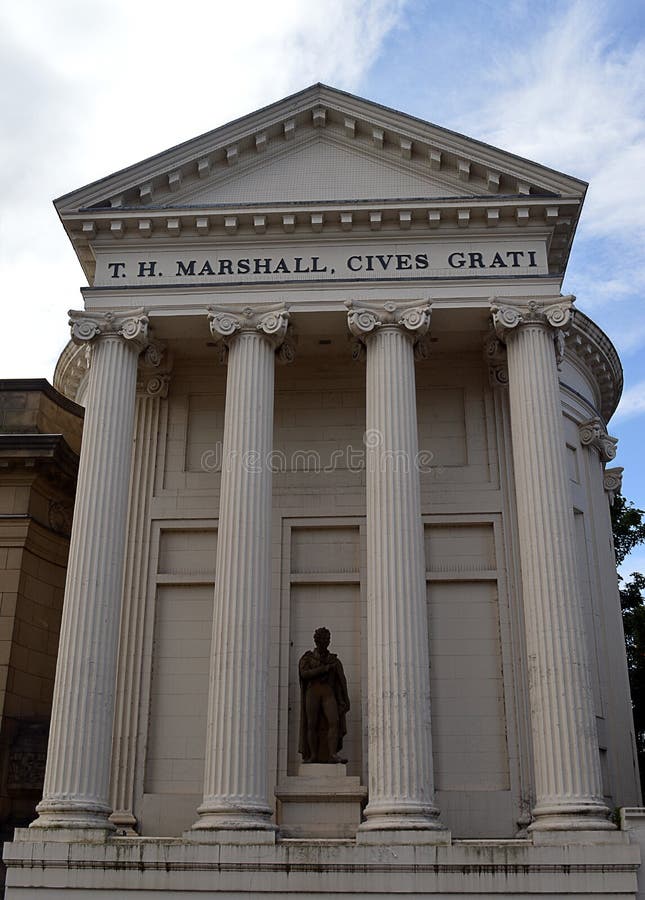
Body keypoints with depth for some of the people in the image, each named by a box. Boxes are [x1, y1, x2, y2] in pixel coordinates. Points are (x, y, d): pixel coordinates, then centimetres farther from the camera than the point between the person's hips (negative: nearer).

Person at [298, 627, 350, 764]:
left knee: (334, 722, -18)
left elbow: (342, 681, 14)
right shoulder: (307, 658, 9)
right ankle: (313, 756, 1)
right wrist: (326, 668, -11)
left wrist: (346, 701, 7)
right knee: (312, 725, -6)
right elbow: (305, 674, -9)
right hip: (312, 692, -1)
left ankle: (333, 755, -25)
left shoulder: (334, 660, 16)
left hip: (328, 693, 1)